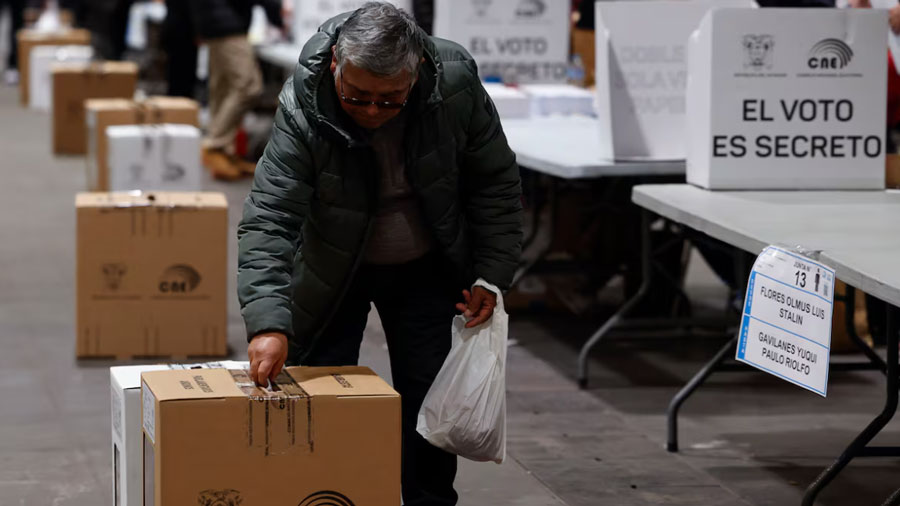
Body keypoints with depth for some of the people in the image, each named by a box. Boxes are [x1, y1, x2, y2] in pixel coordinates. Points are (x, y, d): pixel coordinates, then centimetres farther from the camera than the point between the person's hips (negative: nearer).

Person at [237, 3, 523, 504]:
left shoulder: (457, 82, -25)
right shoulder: (304, 107, -31)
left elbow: (495, 183, -8)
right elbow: (268, 220, -37)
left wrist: (490, 275, -10)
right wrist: (268, 325, -48)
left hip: (427, 269, 2)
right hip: (331, 270, -1)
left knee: (430, 405, 5)